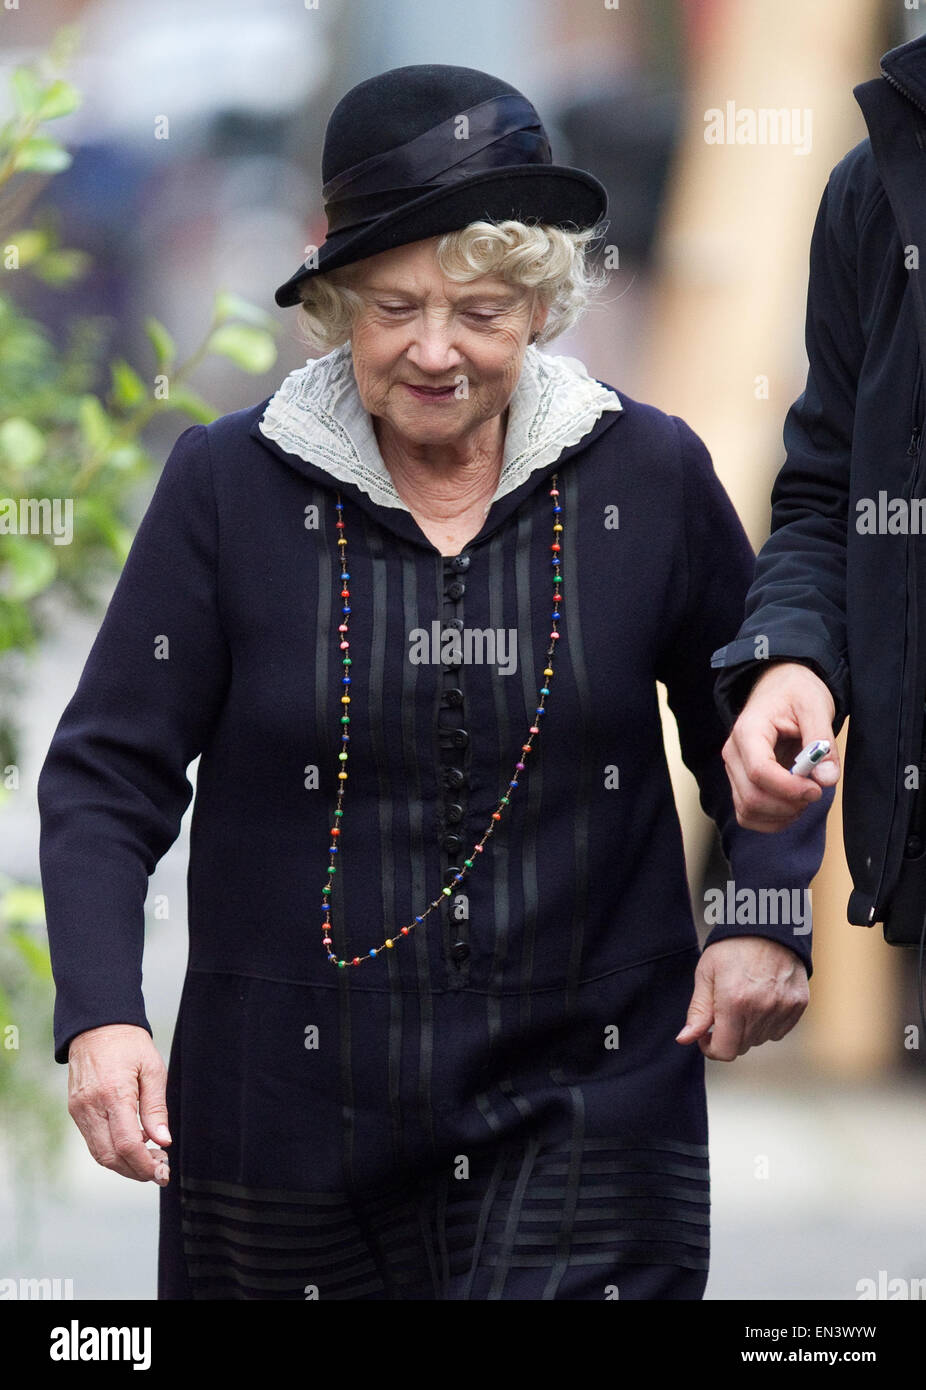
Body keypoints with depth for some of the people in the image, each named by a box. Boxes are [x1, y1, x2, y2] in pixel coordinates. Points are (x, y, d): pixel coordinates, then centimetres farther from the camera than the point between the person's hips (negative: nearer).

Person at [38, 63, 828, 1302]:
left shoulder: (649, 477, 0)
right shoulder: (230, 487, -3)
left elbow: (748, 723, 14)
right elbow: (108, 772, -2)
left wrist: (767, 913, -3)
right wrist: (100, 1015, -15)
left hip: (582, 1103, 0)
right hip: (296, 1100, 0)